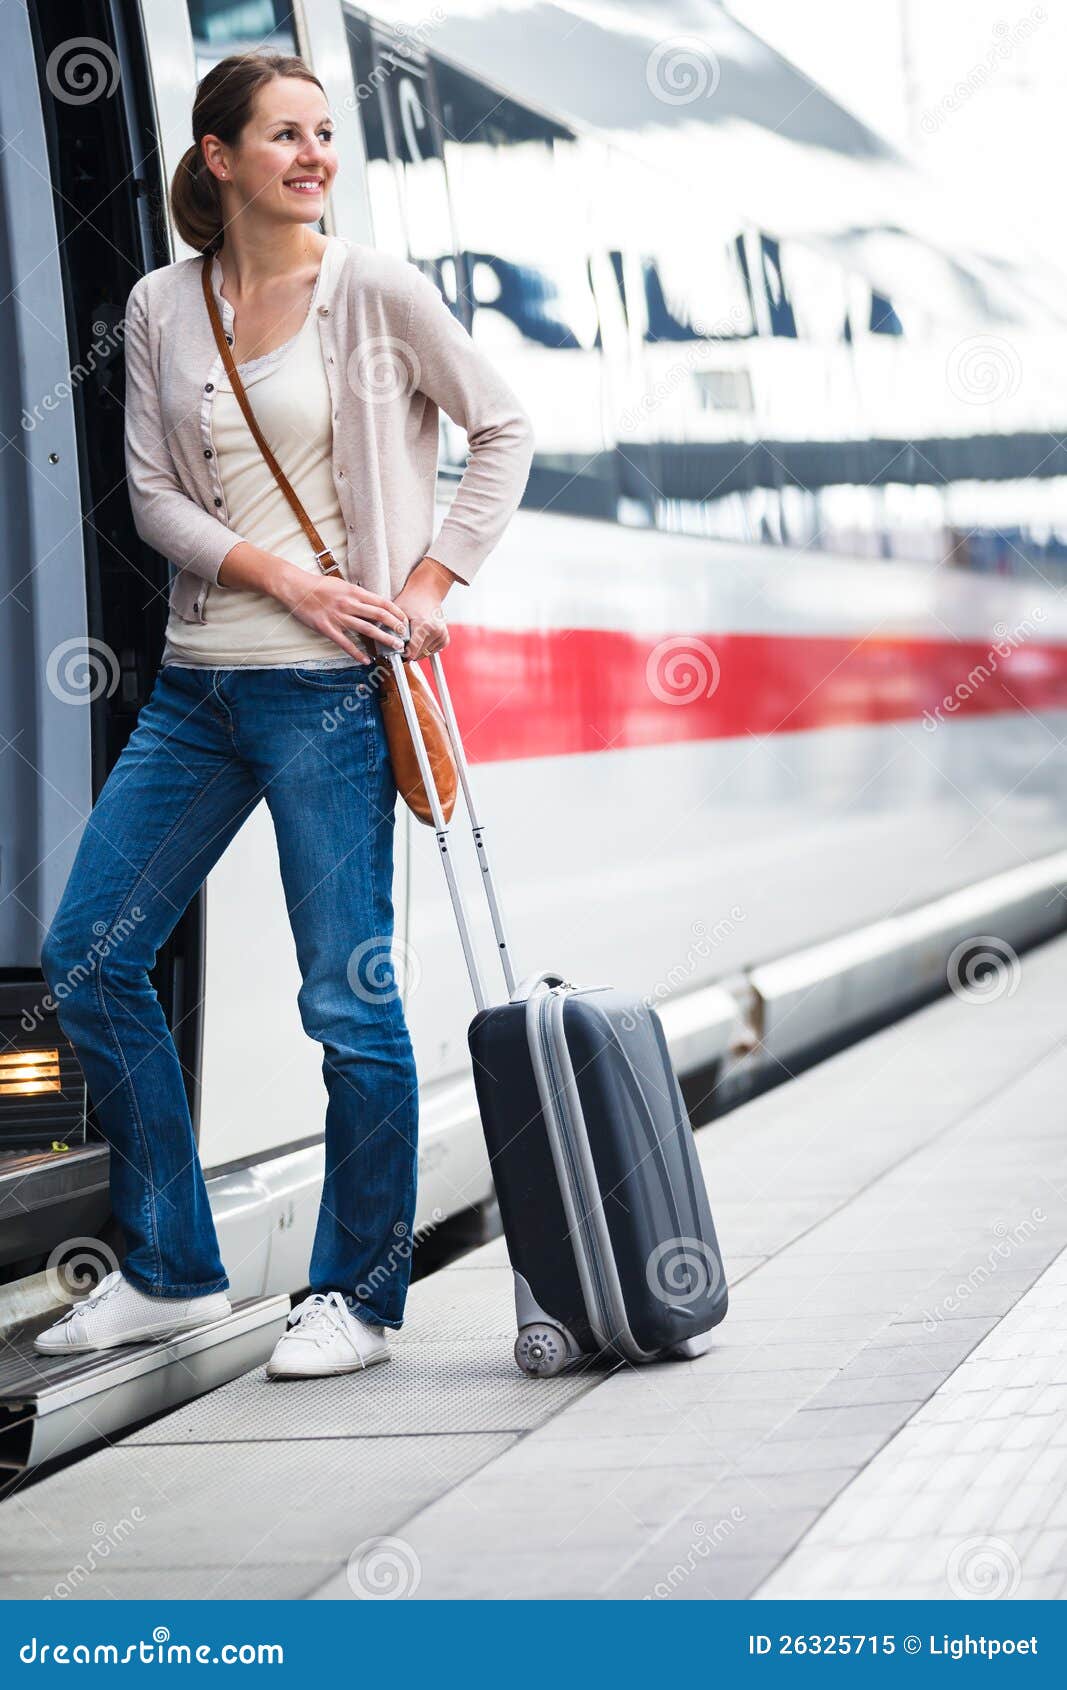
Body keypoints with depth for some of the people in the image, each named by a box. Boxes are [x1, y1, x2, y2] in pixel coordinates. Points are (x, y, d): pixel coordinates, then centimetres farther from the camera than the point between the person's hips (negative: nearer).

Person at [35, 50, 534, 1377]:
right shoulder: (161, 309, 6)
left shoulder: (376, 292, -3)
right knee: (84, 955, 5)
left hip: (328, 686, -5)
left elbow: (503, 431, 4)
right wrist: (280, 575, -11)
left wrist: (431, 583, -5)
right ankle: (171, 1269, 17)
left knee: (349, 994, -4)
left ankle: (359, 1295, 12)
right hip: (198, 679, 5)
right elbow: (152, 494, 4)